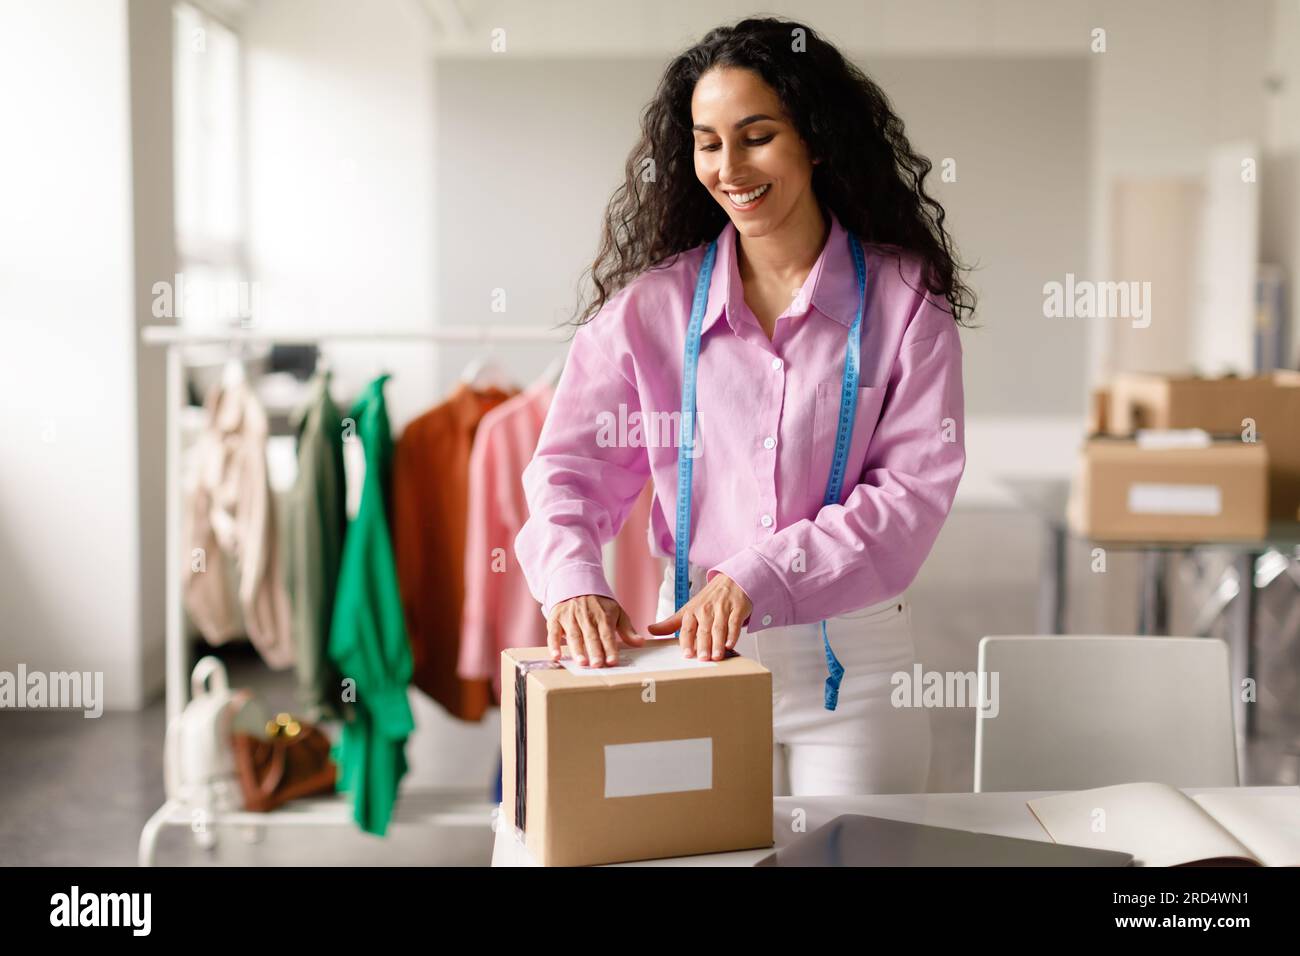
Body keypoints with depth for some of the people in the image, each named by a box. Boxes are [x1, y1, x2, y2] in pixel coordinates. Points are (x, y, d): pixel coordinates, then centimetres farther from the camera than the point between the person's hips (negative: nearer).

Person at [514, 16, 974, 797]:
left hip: (854, 657, -1)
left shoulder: (903, 300, -4)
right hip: (695, 649, 1)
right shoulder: (654, 303, 2)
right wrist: (574, 579, -22)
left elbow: (916, 487, -11)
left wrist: (758, 577, -22)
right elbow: (574, 462, -1)